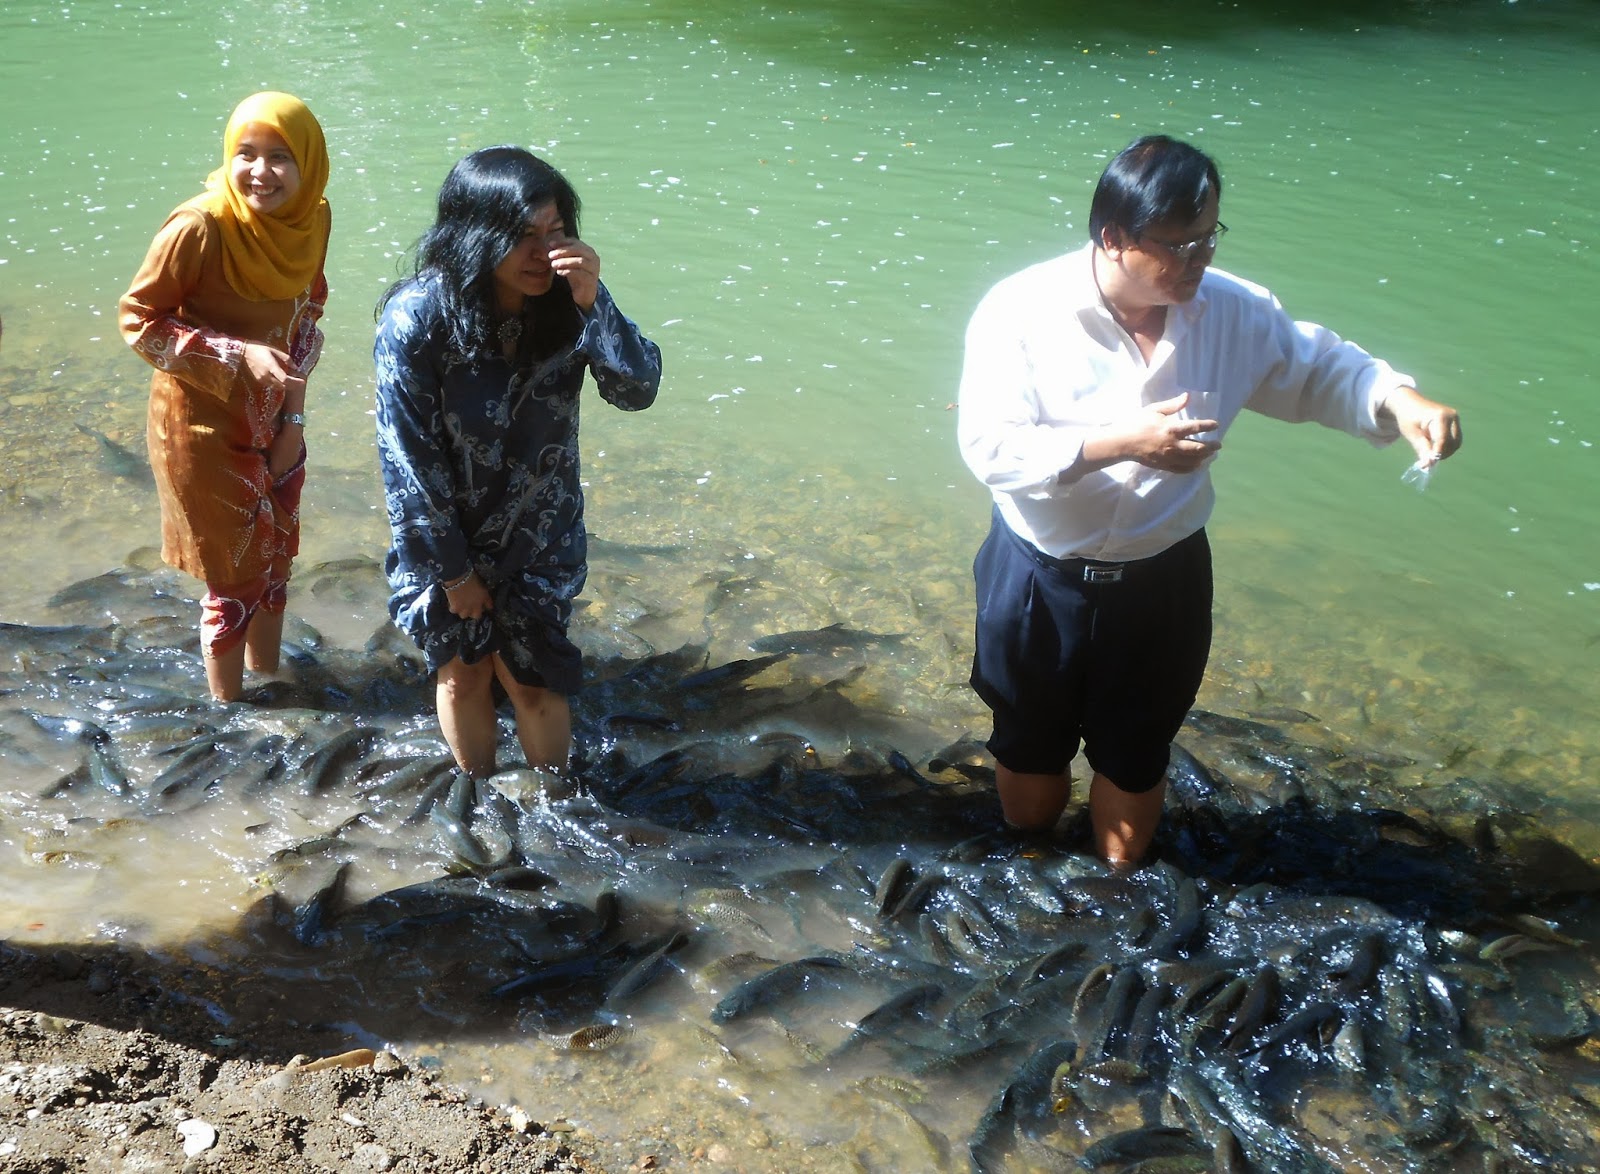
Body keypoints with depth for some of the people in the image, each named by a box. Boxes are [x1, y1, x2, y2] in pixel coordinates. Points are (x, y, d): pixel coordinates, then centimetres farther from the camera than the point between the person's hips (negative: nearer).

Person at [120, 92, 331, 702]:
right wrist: (238, 357, -27)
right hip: (206, 425, -6)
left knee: (274, 561, 21)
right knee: (235, 580, 7)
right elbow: (137, 319, -17)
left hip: (273, 419, 6)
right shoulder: (200, 227, -26)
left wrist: (294, 417, 2)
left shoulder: (311, 219, -8)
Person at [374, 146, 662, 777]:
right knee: (463, 673, 16)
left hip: (539, 536, 1)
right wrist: (453, 571, -13)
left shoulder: (566, 301, -16)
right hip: (442, 536, -1)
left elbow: (639, 390, -20)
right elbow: (408, 456, -20)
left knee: (530, 678, 8)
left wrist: (592, 304, -35)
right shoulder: (416, 316, -25)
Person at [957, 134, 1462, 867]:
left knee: (1136, 759, 18)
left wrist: (1398, 401, -17)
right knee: (1031, 747, 21)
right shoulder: (1021, 311, -20)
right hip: (1041, 579, -1)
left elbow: (1320, 369, 3)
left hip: (1162, 580, 2)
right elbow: (989, 445, -25)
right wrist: (1123, 444, -33)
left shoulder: (1233, 313, -10)